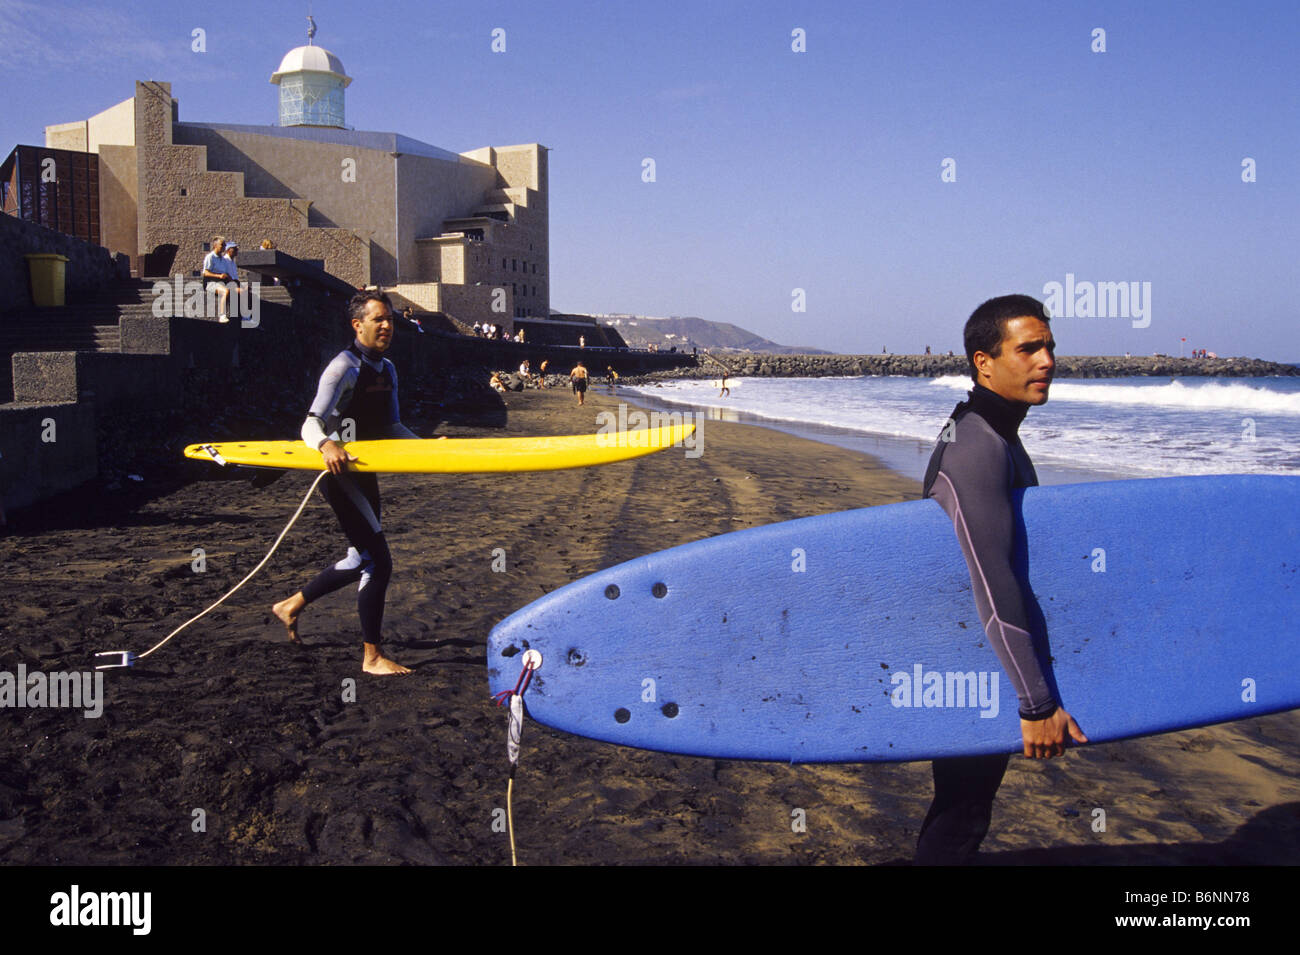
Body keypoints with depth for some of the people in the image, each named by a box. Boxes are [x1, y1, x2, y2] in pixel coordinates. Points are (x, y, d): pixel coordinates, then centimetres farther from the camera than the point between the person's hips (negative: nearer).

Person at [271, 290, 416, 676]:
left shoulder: (387, 370, 10)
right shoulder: (344, 368, -16)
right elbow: (311, 424, -26)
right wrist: (327, 444, -48)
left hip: (364, 471, 9)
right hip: (340, 472, -9)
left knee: (362, 559, 19)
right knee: (378, 560, -11)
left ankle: (291, 605, 38)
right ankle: (372, 656, 1)